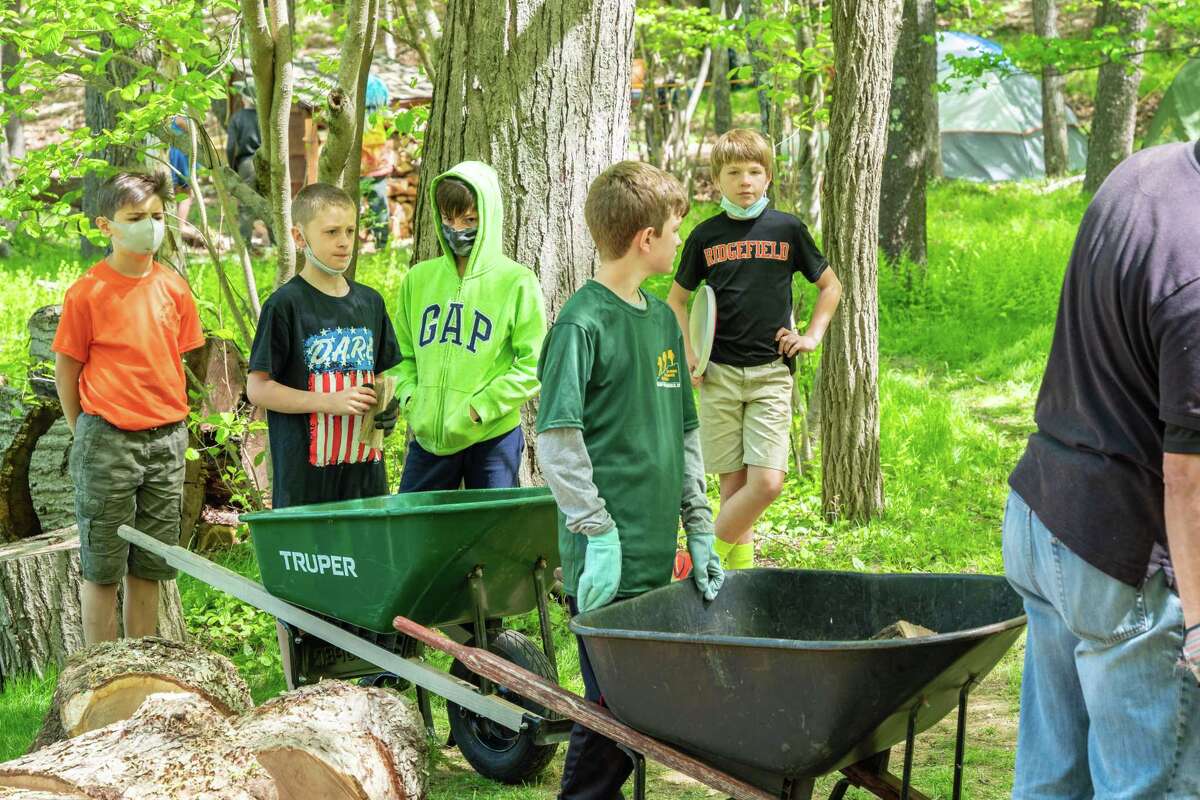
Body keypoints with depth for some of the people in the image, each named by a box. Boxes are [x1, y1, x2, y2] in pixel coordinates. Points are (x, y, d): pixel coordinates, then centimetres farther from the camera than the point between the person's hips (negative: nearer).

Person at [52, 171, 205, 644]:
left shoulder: (173, 288, 5)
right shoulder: (87, 292, -7)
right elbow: (66, 369, -2)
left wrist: (169, 419, 9)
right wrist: (86, 434, -1)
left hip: (166, 440, 4)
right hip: (108, 441, -4)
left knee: (149, 567, 11)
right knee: (102, 568, 3)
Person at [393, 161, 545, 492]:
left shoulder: (517, 282, -4)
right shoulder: (418, 279, 9)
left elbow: (532, 366, -7)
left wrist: (479, 409, -12)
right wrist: (409, 398, -1)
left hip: (492, 439, -4)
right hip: (427, 437, 4)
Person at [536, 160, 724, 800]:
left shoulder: (662, 318, 14)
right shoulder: (584, 322, -11)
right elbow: (556, 441, -16)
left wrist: (699, 529, 14)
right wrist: (600, 534, -19)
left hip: (657, 556, 8)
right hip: (607, 560, -8)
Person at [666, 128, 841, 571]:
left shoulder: (787, 229, 3)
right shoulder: (705, 235, 5)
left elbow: (830, 285, 17)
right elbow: (677, 298, 18)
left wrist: (812, 335, 6)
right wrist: (688, 351, 5)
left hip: (772, 373, 0)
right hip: (719, 374, 1)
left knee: (768, 482, -12)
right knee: (734, 483, 1)